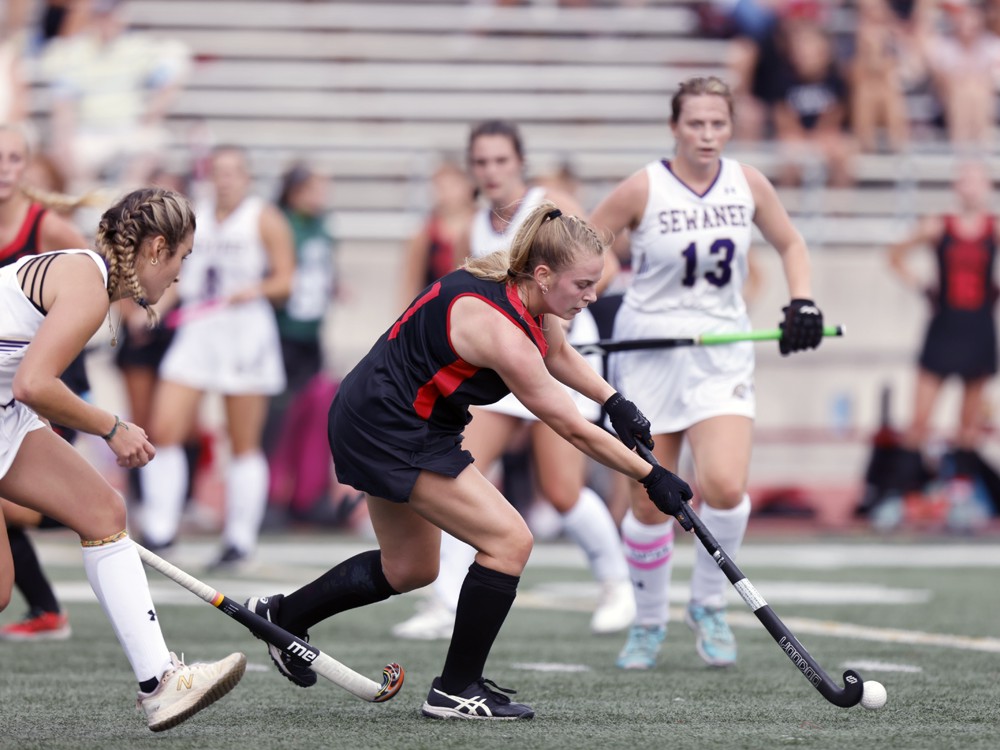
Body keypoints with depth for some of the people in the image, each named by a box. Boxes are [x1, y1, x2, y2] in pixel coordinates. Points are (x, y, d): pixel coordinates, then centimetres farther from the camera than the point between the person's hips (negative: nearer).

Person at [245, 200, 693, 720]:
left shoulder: (524, 291, -4)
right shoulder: (499, 330, -30)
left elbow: (558, 353, 21)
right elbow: (573, 430, -23)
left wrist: (614, 401, 8)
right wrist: (651, 477, -15)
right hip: (392, 431, -10)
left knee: (409, 569, 24)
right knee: (509, 541, -13)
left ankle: (282, 616, 42)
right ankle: (455, 691, -3)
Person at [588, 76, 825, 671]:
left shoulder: (748, 184, 1)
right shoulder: (643, 189, -8)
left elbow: (791, 243, 16)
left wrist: (803, 304, 1)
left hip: (723, 357, 1)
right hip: (648, 351, -1)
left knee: (725, 486, -19)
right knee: (650, 505, 0)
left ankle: (710, 605, 5)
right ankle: (649, 622, 23)